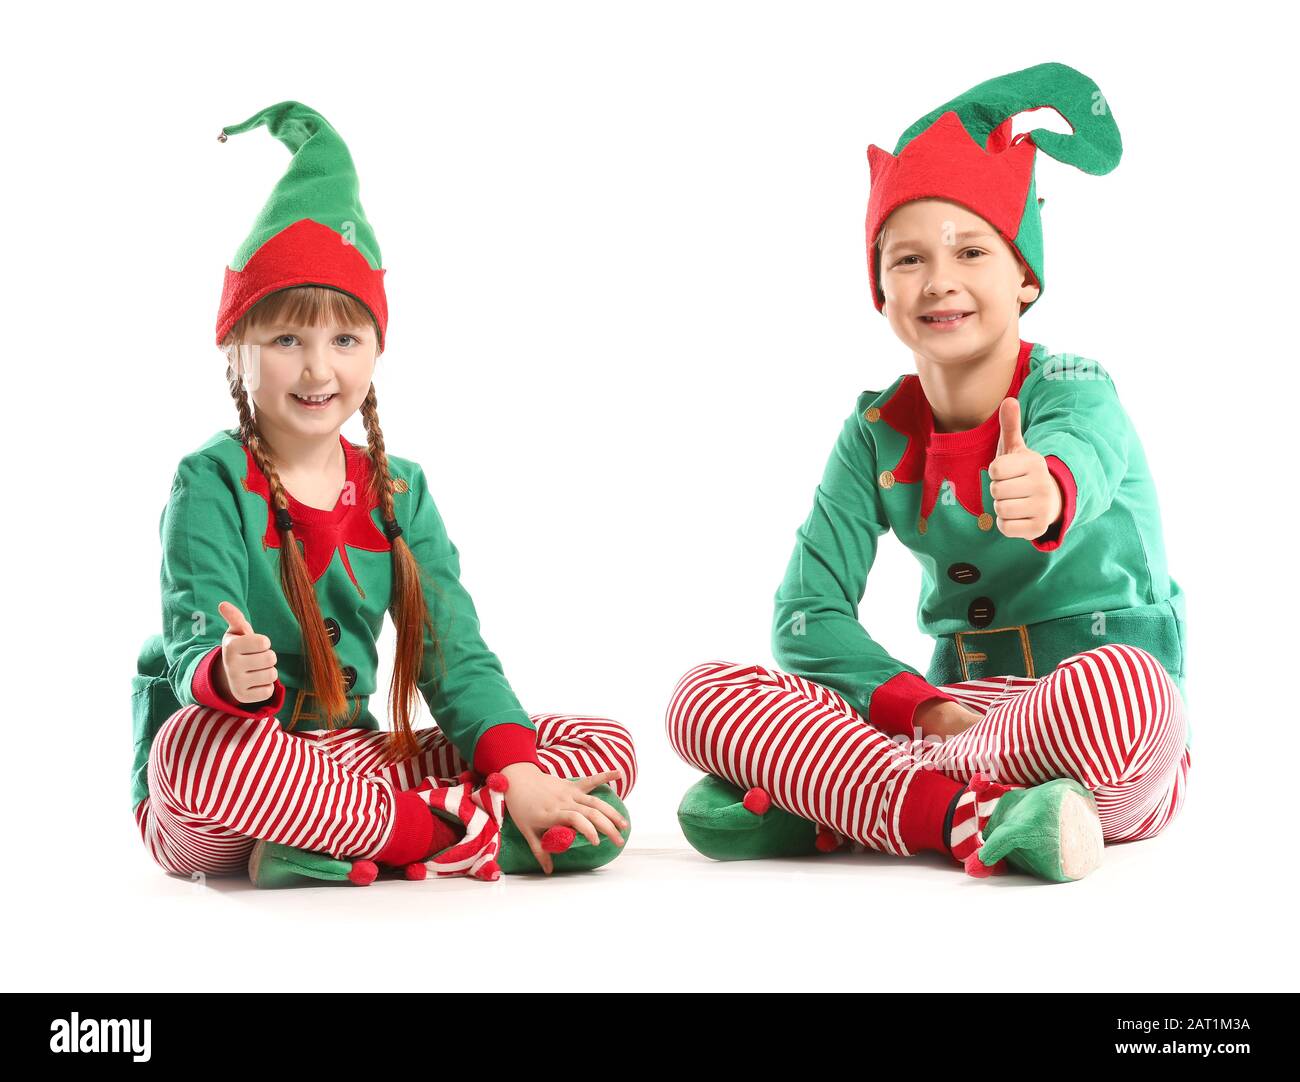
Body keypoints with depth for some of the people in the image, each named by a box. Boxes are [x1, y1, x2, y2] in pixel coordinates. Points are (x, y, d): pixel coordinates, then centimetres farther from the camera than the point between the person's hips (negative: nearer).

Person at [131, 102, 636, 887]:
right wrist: (227, 676, -44)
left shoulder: (400, 490, 8)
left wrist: (517, 773, -16)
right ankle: (464, 830, -26)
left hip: (357, 756, 5)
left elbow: (453, 650, 1)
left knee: (608, 748, -8)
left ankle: (332, 840, -24)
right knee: (205, 743, -42)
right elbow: (194, 651, -18)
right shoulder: (212, 484, -7)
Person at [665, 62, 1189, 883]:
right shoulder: (878, 433, 4)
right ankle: (981, 818, -31)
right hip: (958, 712, 4)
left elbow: (1079, 458, -35)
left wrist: (1047, 492, -61)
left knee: (1118, 686, -41)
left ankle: (830, 802, -21)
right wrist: (924, 711, -18)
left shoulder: (1074, 391, -9)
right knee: (704, 696, -12)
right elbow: (806, 615, -2)